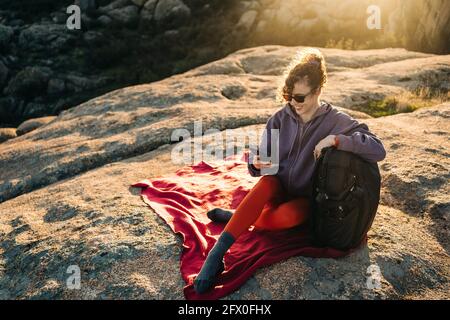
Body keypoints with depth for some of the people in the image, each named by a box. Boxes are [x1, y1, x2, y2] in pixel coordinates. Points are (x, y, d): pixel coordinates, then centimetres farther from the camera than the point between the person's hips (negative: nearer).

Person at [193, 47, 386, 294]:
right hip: (278, 189, 2)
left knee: (284, 217, -37)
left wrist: (335, 139, -32)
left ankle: (233, 216, -11)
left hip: (306, 199, -2)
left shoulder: (336, 121, -11)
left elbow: (378, 150, -21)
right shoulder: (280, 119, -2)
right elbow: (262, 160, 1)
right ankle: (217, 253, -38)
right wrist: (257, 164, -23)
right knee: (267, 181, -35)